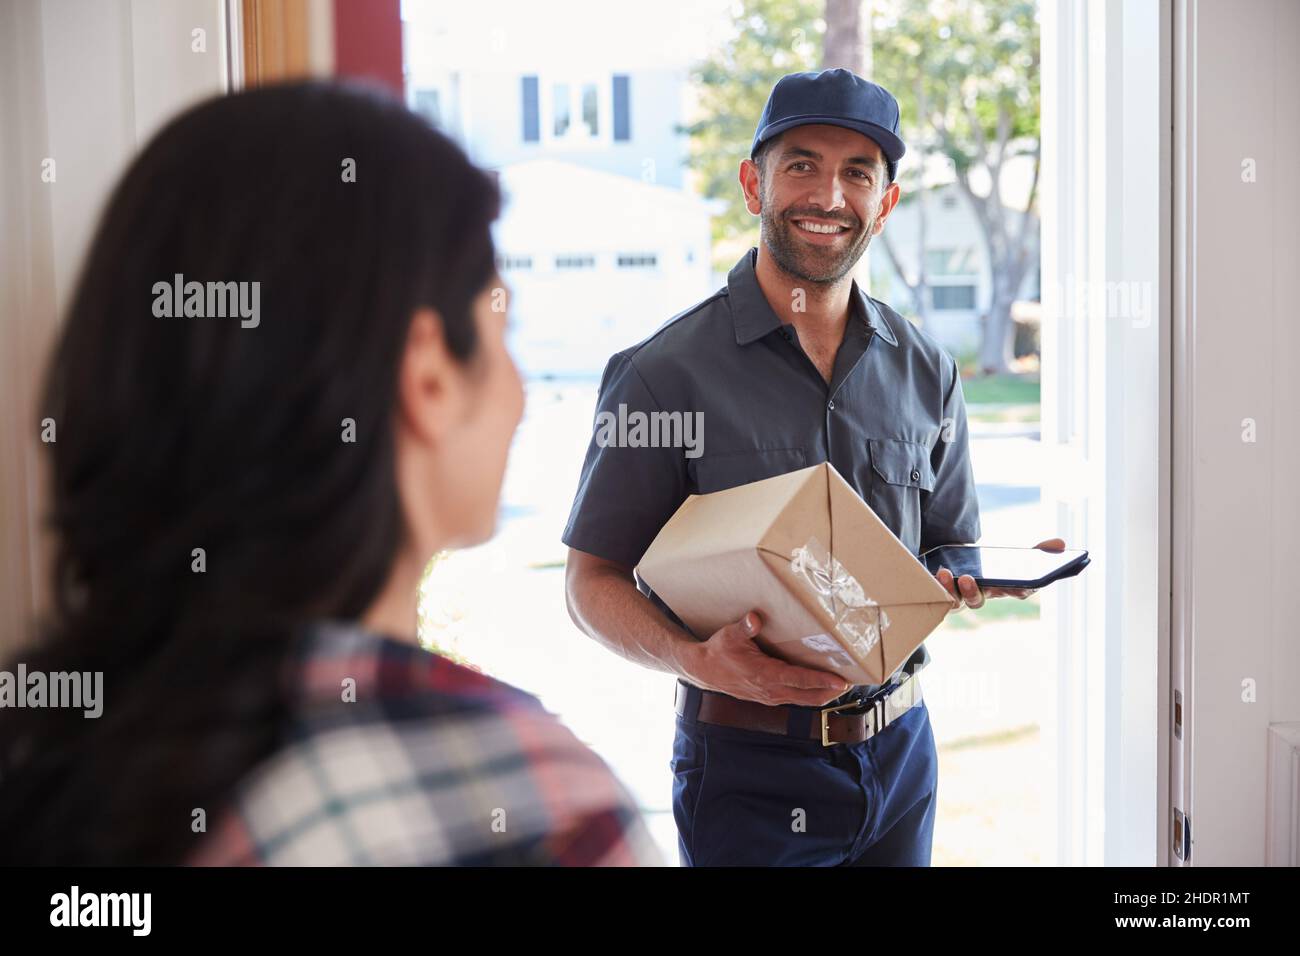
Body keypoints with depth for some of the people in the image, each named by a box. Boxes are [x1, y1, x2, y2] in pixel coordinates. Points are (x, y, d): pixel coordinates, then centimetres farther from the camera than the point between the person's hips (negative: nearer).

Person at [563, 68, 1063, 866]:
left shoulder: (927, 372, 5)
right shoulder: (666, 373, -10)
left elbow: (950, 552, 14)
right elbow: (594, 582, -8)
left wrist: (980, 581, -9)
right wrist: (694, 658, -25)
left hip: (900, 751, 5)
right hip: (749, 770, -4)